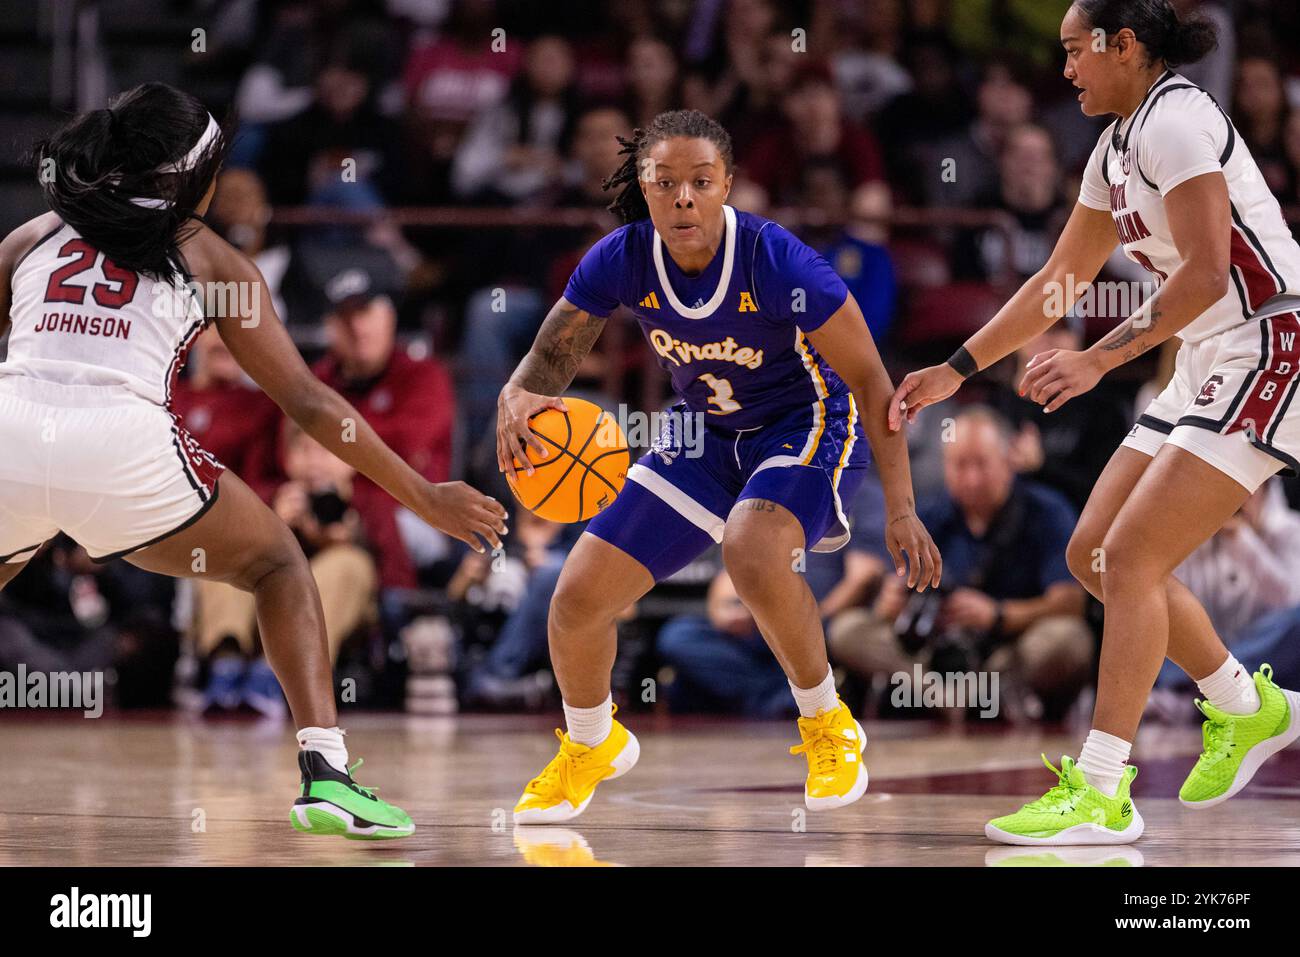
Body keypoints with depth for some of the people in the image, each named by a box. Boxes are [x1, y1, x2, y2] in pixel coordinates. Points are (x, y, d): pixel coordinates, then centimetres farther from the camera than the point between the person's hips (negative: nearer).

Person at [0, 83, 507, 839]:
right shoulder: (207, 255, 19)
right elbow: (307, 400, 17)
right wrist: (425, 498, 23)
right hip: (122, 441, -2)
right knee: (278, 566, 22)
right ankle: (327, 771, 5)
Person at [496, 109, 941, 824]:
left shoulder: (779, 262, -28)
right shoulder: (621, 261, -17)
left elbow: (868, 380, -21)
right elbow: (550, 357, -6)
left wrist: (901, 510, -25)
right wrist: (518, 399, -32)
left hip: (809, 425, -5)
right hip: (705, 436, 5)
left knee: (750, 551, -38)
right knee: (579, 597, -1)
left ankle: (828, 726, -13)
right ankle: (590, 747, 31)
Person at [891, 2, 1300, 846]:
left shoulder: (1176, 120, -14)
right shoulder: (1119, 146, 16)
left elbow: (1205, 271, -23)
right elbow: (1061, 281, 24)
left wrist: (1100, 359, -24)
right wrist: (957, 370, 23)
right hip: (1210, 365, 10)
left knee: (1129, 556, -16)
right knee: (1094, 554, 9)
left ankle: (1101, 793, -16)